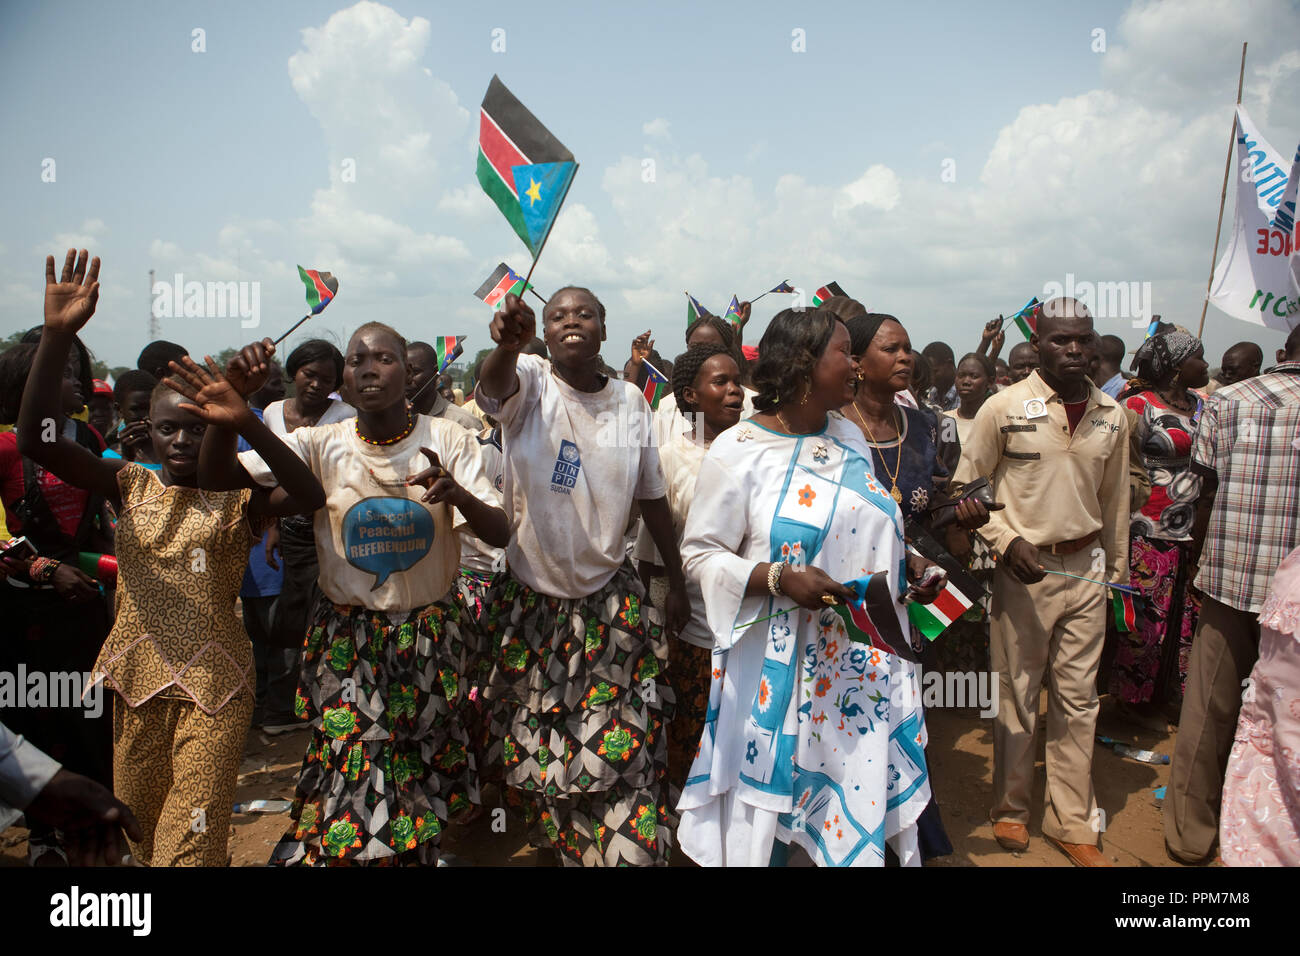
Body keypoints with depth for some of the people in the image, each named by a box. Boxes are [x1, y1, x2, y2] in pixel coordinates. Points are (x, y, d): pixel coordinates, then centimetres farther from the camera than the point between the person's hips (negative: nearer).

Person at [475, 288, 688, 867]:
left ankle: (628, 852, 23)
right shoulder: (530, 383, -6)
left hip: (612, 598, 1)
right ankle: (571, 850, 36)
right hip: (532, 597, -1)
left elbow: (652, 497, 7)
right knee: (541, 750, 12)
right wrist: (506, 346, -54)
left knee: (623, 750, 3)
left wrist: (677, 584, 8)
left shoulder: (629, 400, 1)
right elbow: (494, 388, -32)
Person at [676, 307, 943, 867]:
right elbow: (701, 554, -9)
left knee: (867, 791, 11)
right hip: (785, 668, -5)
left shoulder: (849, 436, 10)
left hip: (866, 661, 5)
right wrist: (780, 579, -22)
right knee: (774, 804, 6)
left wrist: (907, 563, 3)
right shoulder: (738, 452, -9)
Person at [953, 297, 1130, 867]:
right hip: (1024, 568, -3)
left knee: (1078, 701, 10)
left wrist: (1118, 572, 17)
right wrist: (1007, 542, -15)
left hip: (1086, 569, 4)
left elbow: (1114, 499, 15)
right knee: (1017, 697, 6)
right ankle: (1010, 810, 24)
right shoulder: (1005, 407, -6)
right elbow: (967, 486, -3)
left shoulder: (1111, 415, 6)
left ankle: (1071, 821, 23)